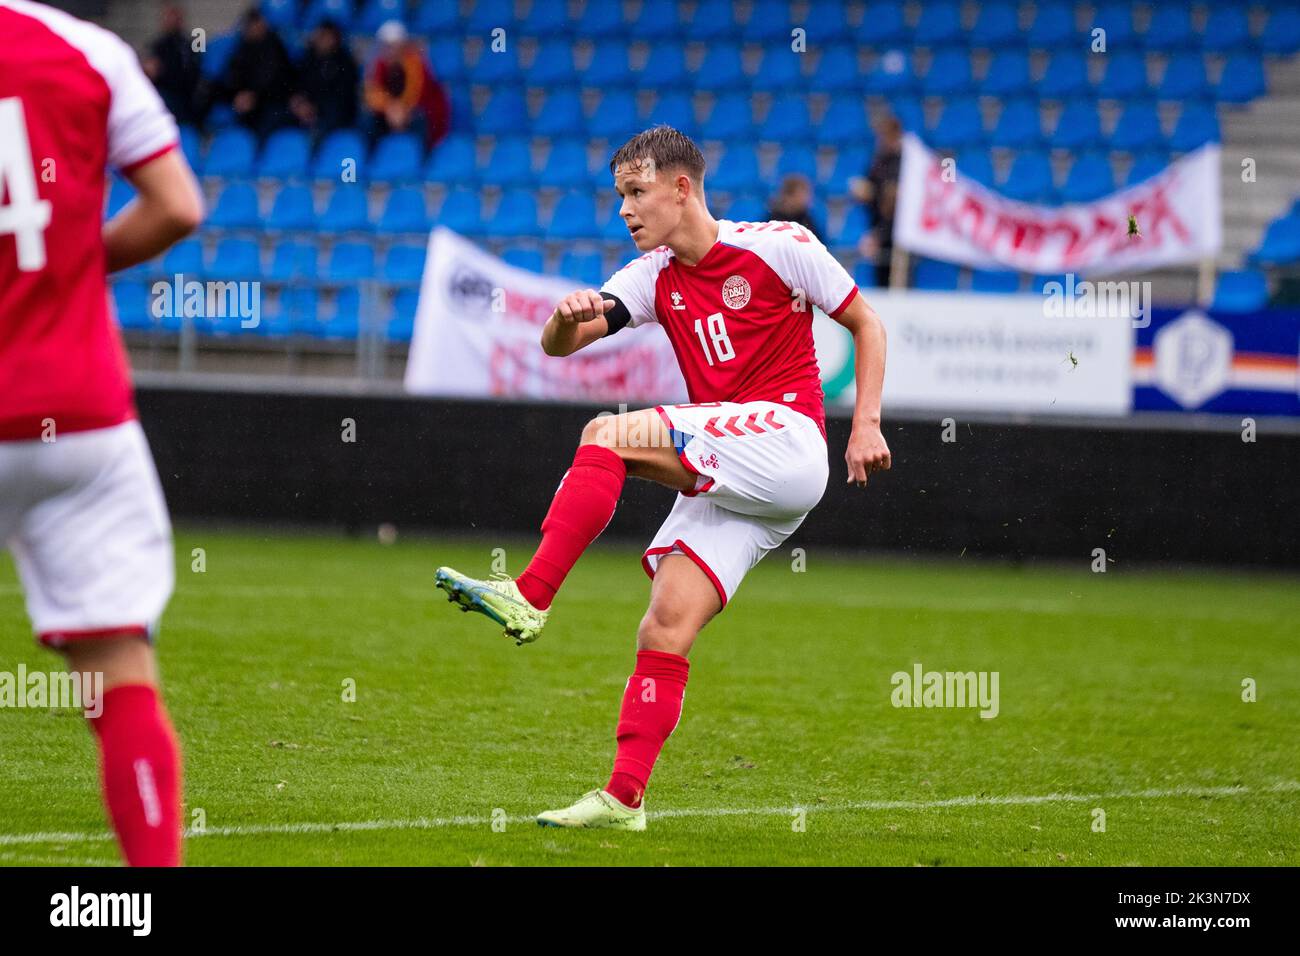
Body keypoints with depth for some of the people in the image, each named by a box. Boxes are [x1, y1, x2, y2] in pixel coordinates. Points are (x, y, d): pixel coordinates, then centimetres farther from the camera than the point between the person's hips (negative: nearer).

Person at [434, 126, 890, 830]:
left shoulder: (779, 246, -1)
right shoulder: (655, 278, 13)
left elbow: (866, 324, 8)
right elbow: (558, 344, 3)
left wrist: (866, 425, -3)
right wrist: (569, 316, -22)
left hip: (787, 439, -6)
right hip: (725, 482, 6)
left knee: (609, 433, -22)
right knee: (665, 627, -8)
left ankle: (528, 596, -27)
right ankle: (624, 798, -9)